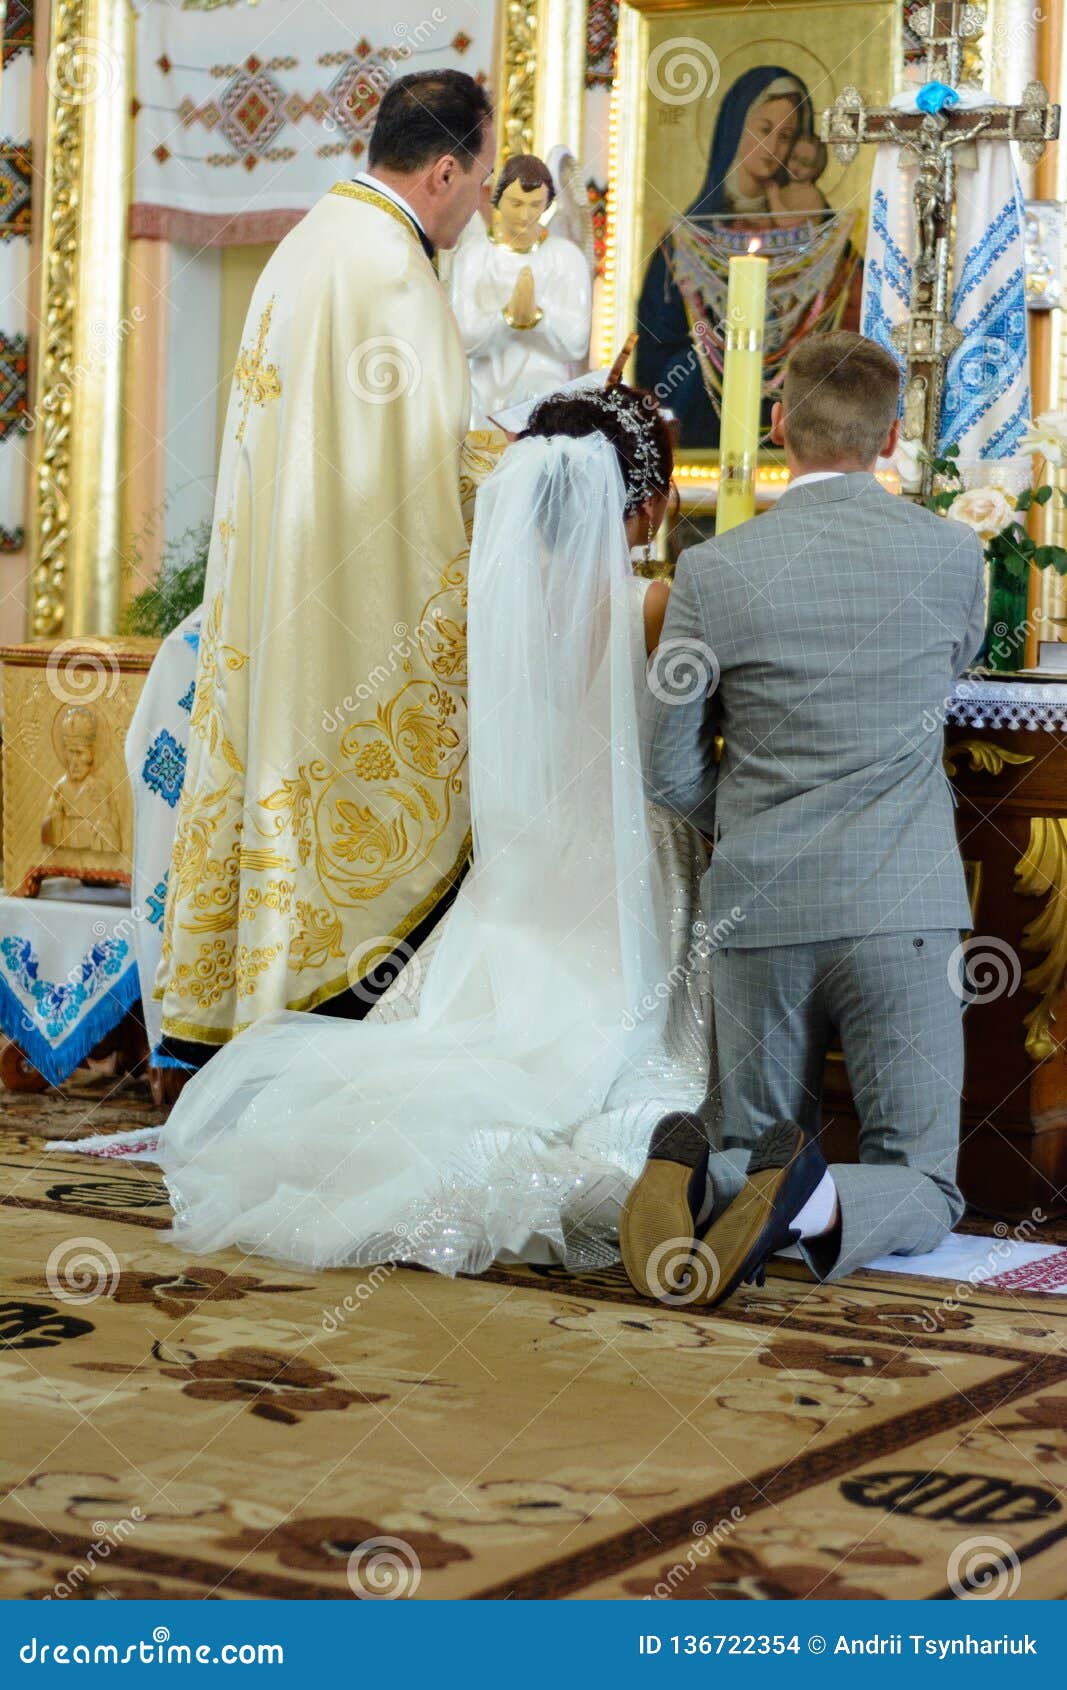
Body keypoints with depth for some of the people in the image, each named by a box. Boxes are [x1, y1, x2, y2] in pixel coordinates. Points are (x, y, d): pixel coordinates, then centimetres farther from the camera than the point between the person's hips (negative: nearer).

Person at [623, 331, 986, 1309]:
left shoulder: (714, 572, -4)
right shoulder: (954, 556, -2)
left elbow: (669, 769, 2)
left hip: (760, 909, 1)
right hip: (904, 908, -1)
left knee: (753, 1149, 17)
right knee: (922, 1190, 8)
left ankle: (698, 1188, -19)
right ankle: (815, 1206, -26)